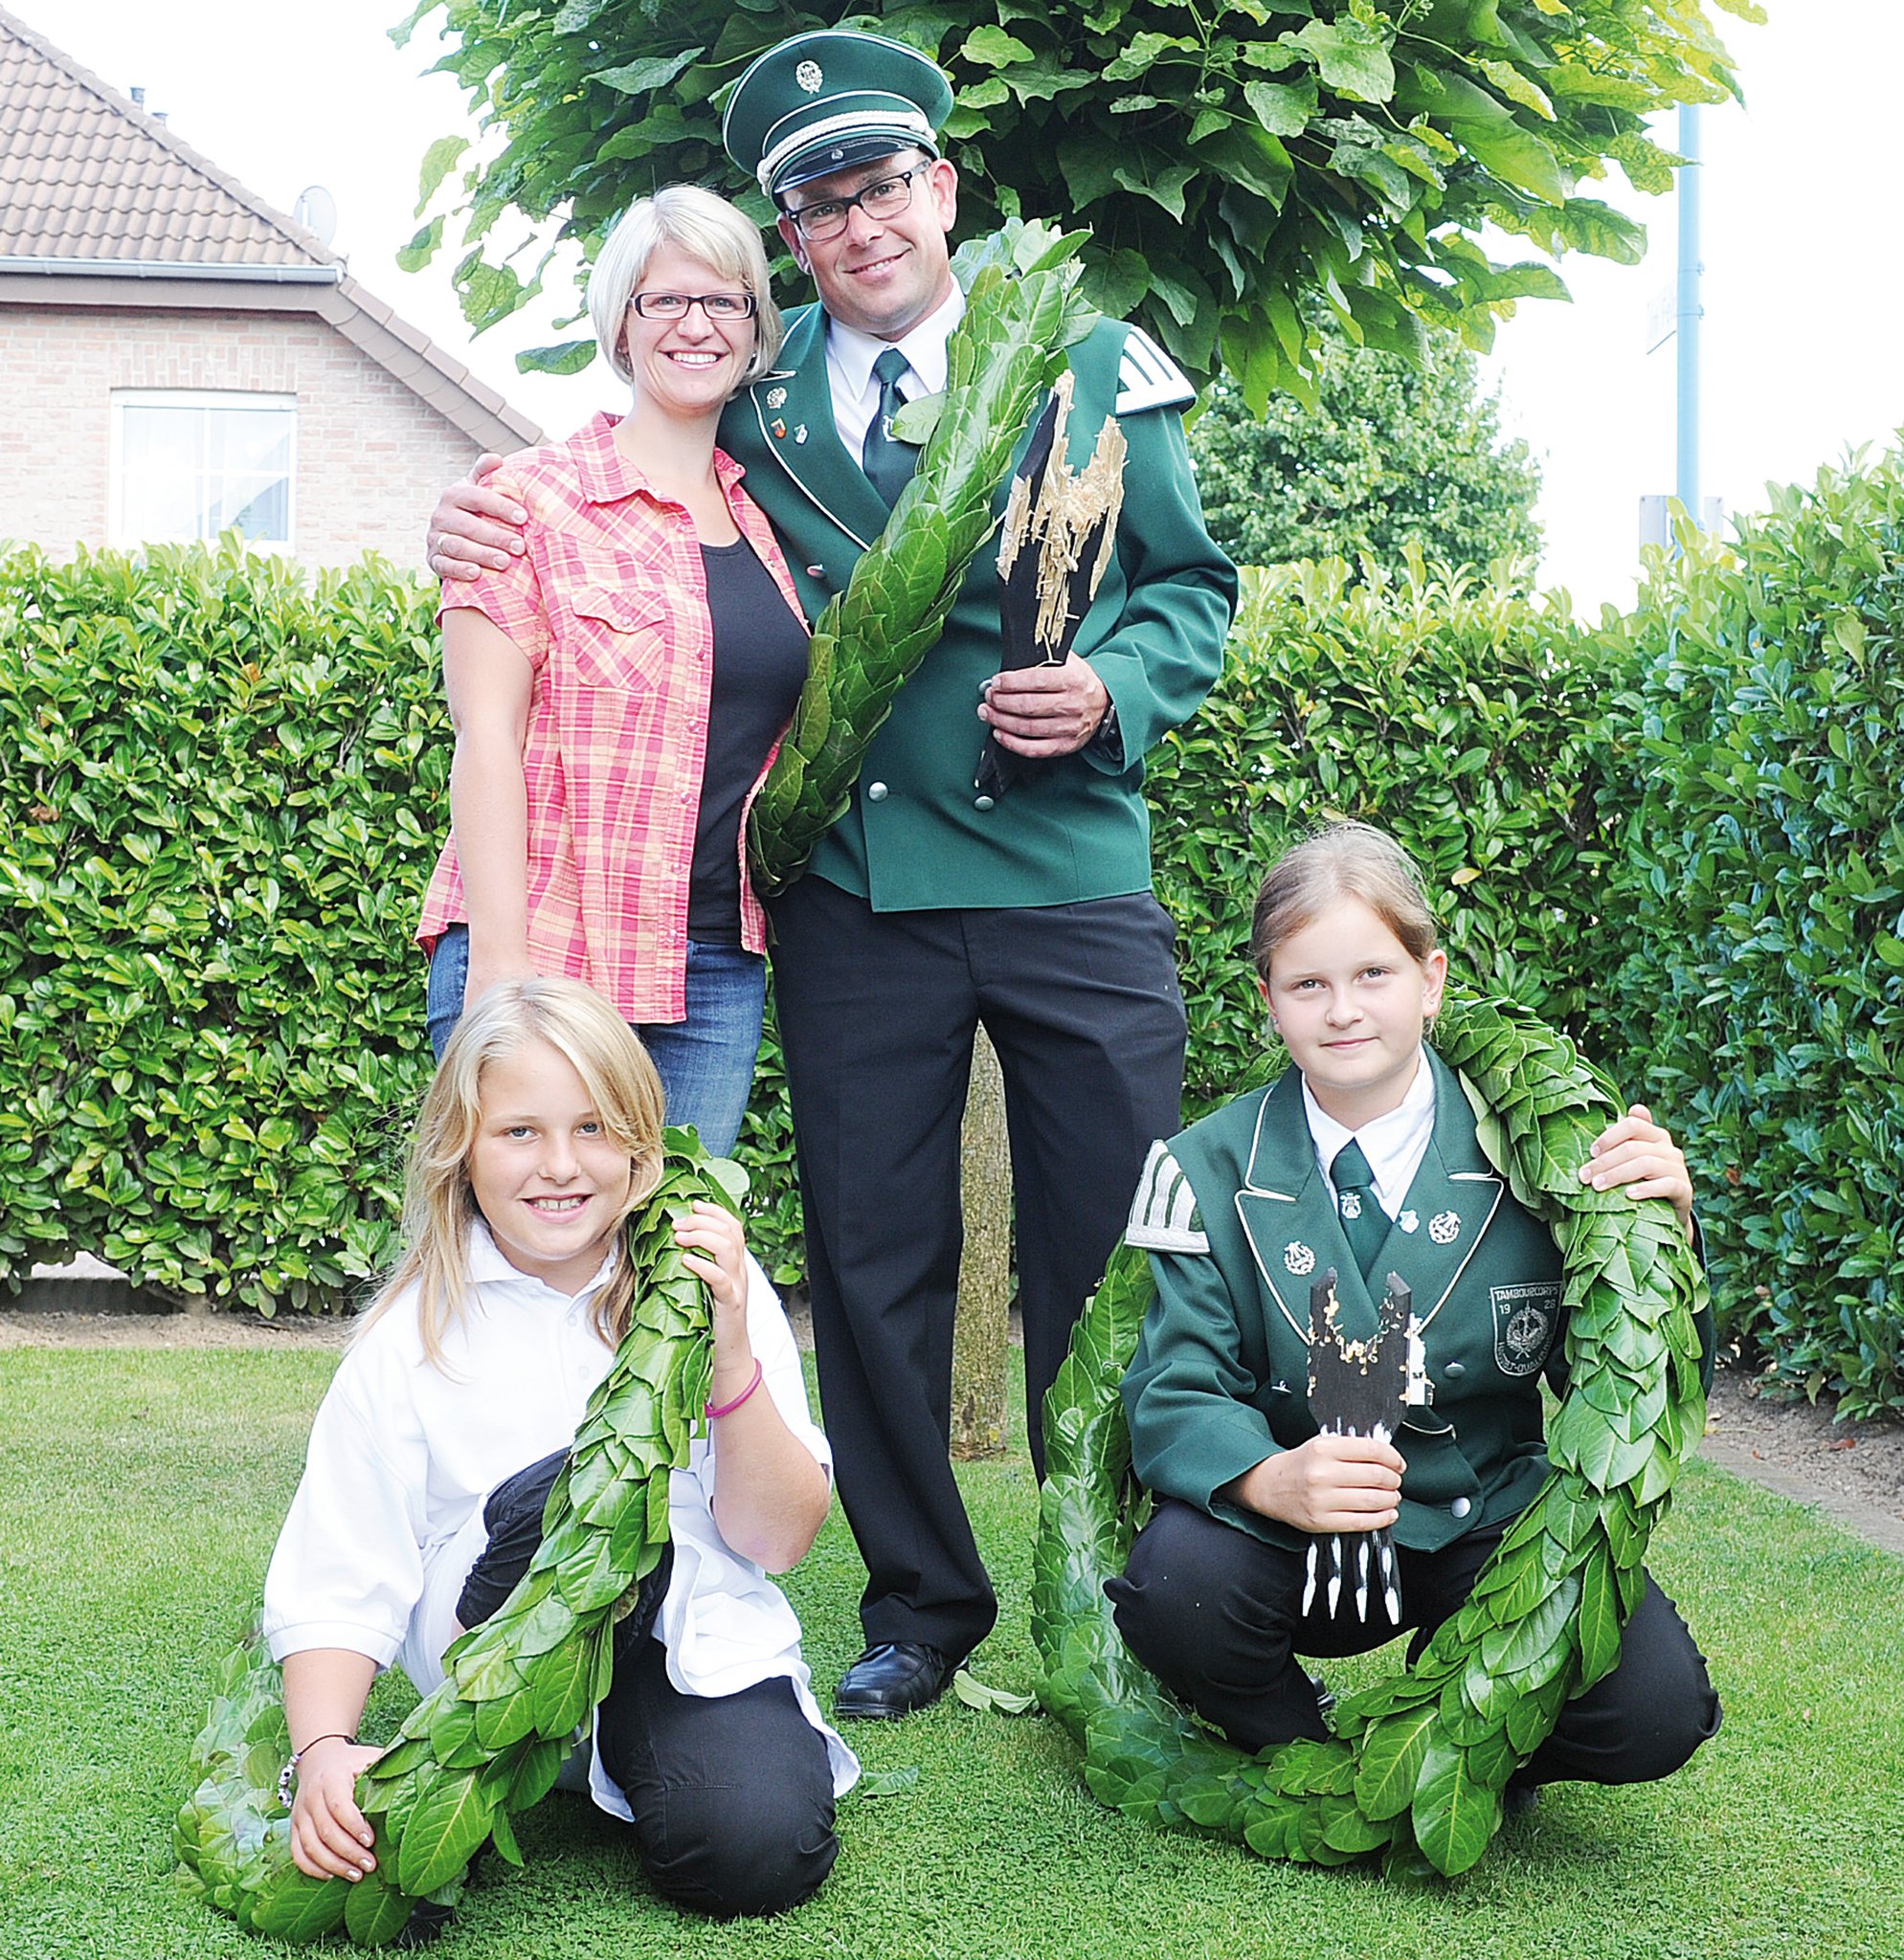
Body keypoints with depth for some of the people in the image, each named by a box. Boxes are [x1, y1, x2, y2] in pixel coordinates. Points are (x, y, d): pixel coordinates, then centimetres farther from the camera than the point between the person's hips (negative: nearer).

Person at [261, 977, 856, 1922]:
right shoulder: (413, 1336, -7)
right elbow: (337, 1585, -8)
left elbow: (778, 1541, -5)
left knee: (756, 1852, -29)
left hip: (698, 1633, 2)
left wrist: (730, 1359, -20)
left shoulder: (707, 1285, -3)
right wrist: (324, 1752, -27)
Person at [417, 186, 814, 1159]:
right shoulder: (537, 498, -2)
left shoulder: (760, 520, 15)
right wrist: (500, 960, -15)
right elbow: (486, 737, -8)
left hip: (720, 971, 5)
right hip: (547, 955, -5)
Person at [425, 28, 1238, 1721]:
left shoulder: (1090, 367, 6)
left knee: (1113, 1251, 1)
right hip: (853, 896, 2)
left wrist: (1111, 690, -11)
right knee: (873, 1259, 6)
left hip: (1072, 882, -1)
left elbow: (1192, 585, 10)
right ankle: (920, 1609, 23)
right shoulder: (753, 399, 10)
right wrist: (480, 529, -2)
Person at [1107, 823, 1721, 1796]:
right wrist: (1271, 1479, -33)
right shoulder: (1211, 1168, -3)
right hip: (1292, 1537, 0)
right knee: (1177, 1582, -32)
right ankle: (1301, 1755, 2)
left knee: (1654, 1706, -24)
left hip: (1493, 1532, 0)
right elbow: (1175, 1390, -11)